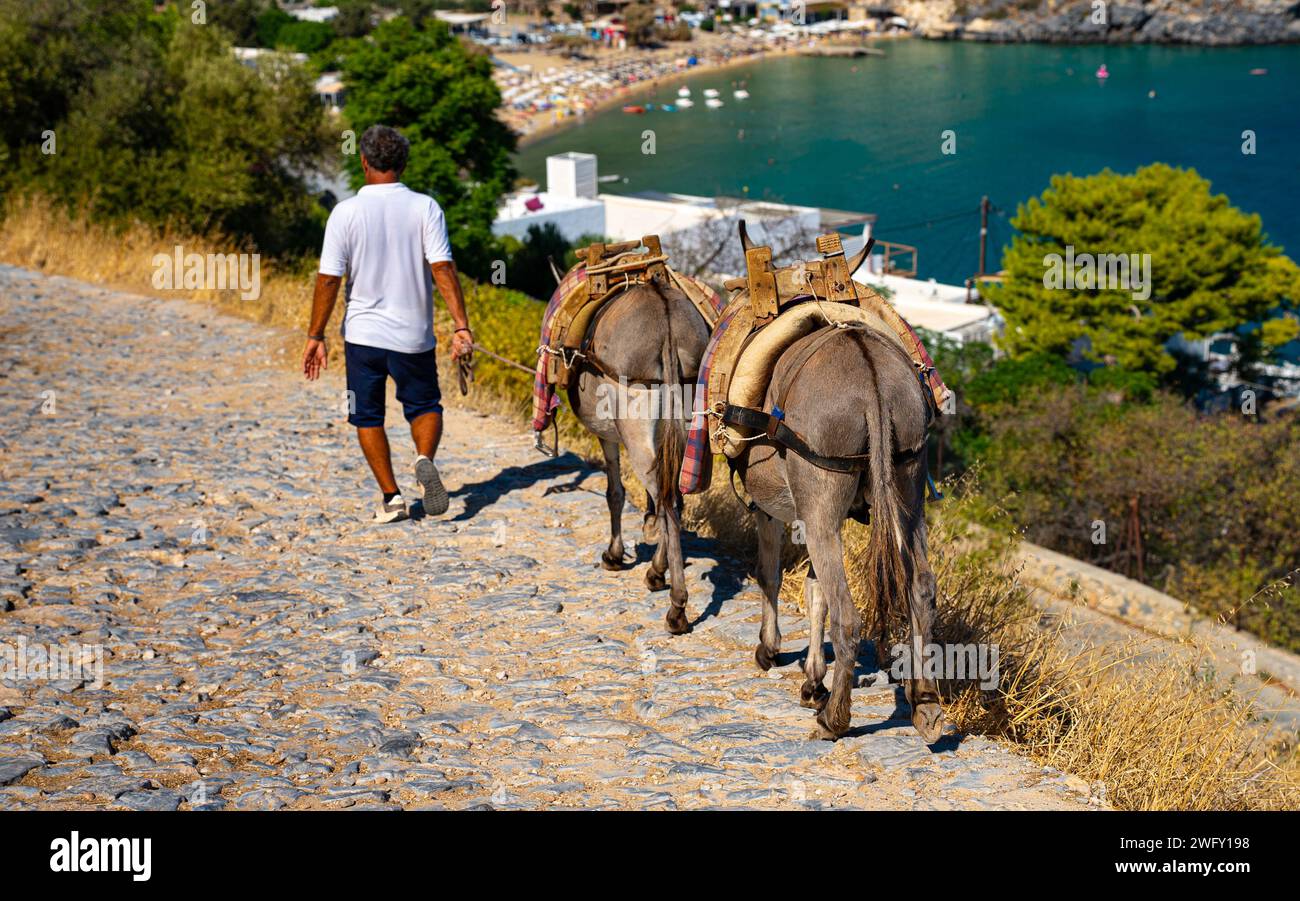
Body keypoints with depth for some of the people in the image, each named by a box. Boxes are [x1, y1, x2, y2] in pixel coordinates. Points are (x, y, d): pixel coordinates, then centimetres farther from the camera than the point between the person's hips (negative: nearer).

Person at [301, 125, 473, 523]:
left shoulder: (346, 212, -7)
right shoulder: (425, 207, -6)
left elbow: (329, 279, -8)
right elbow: (443, 269, -12)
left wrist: (315, 336, 0)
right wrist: (461, 326, -11)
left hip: (363, 334, -1)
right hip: (414, 335, 1)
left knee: (368, 416, 14)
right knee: (424, 406, 17)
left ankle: (391, 497, 11)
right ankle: (425, 459, -12)